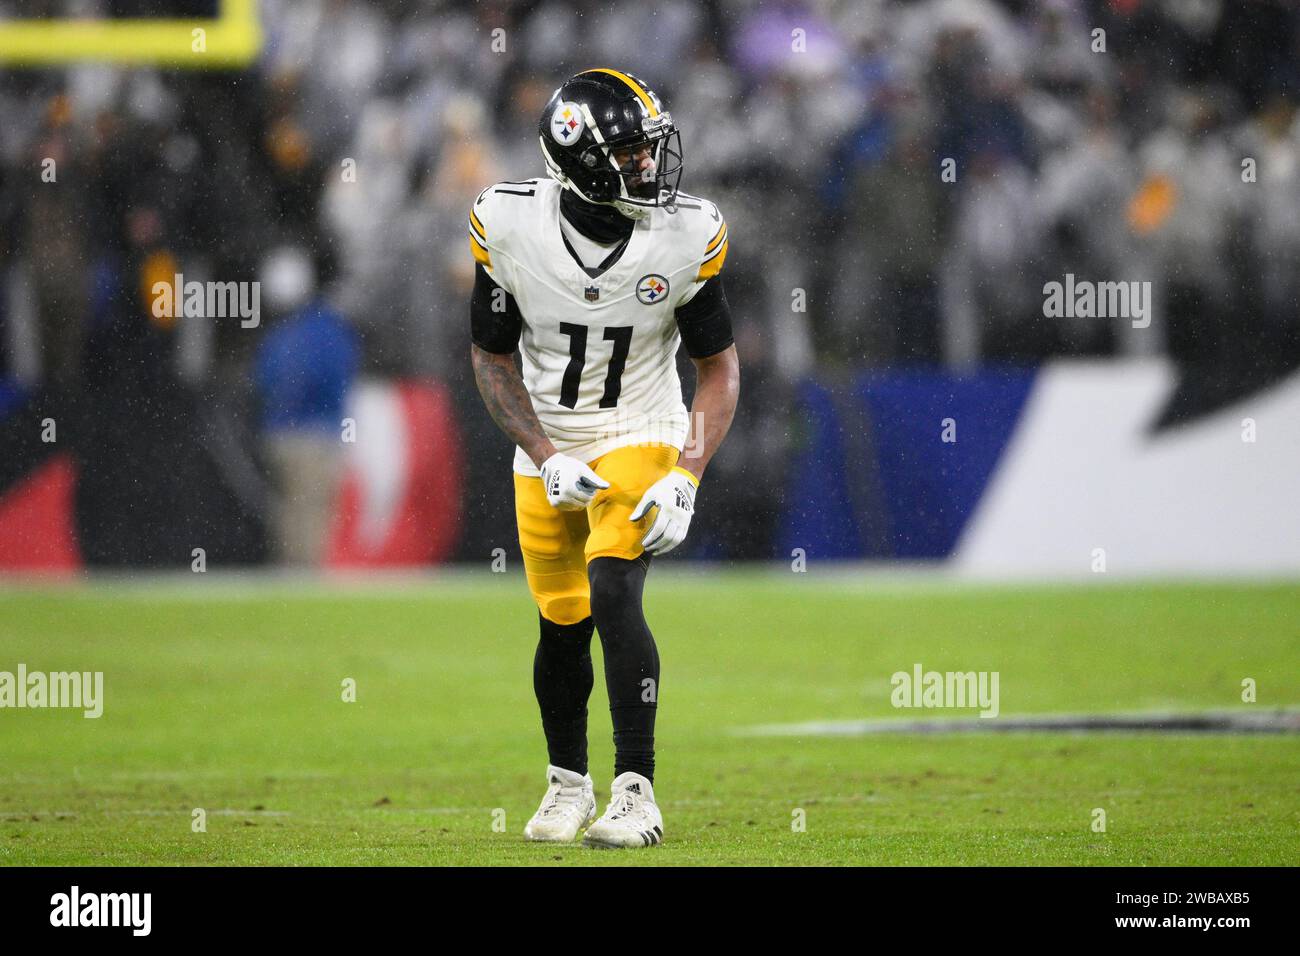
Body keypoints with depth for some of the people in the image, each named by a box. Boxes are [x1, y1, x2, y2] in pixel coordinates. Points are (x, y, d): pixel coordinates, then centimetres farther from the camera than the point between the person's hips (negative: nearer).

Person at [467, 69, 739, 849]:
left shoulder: (685, 238, -15)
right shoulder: (511, 227, -16)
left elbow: (719, 366, -4)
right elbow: (493, 358, -3)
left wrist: (686, 480, -15)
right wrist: (546, 458, -14)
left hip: (639, 439, -2)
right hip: (547, 448, 2)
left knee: (614, 594, -22)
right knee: (563, 628, 7)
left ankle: (637, 794, -17)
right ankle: (568, 784, 32)